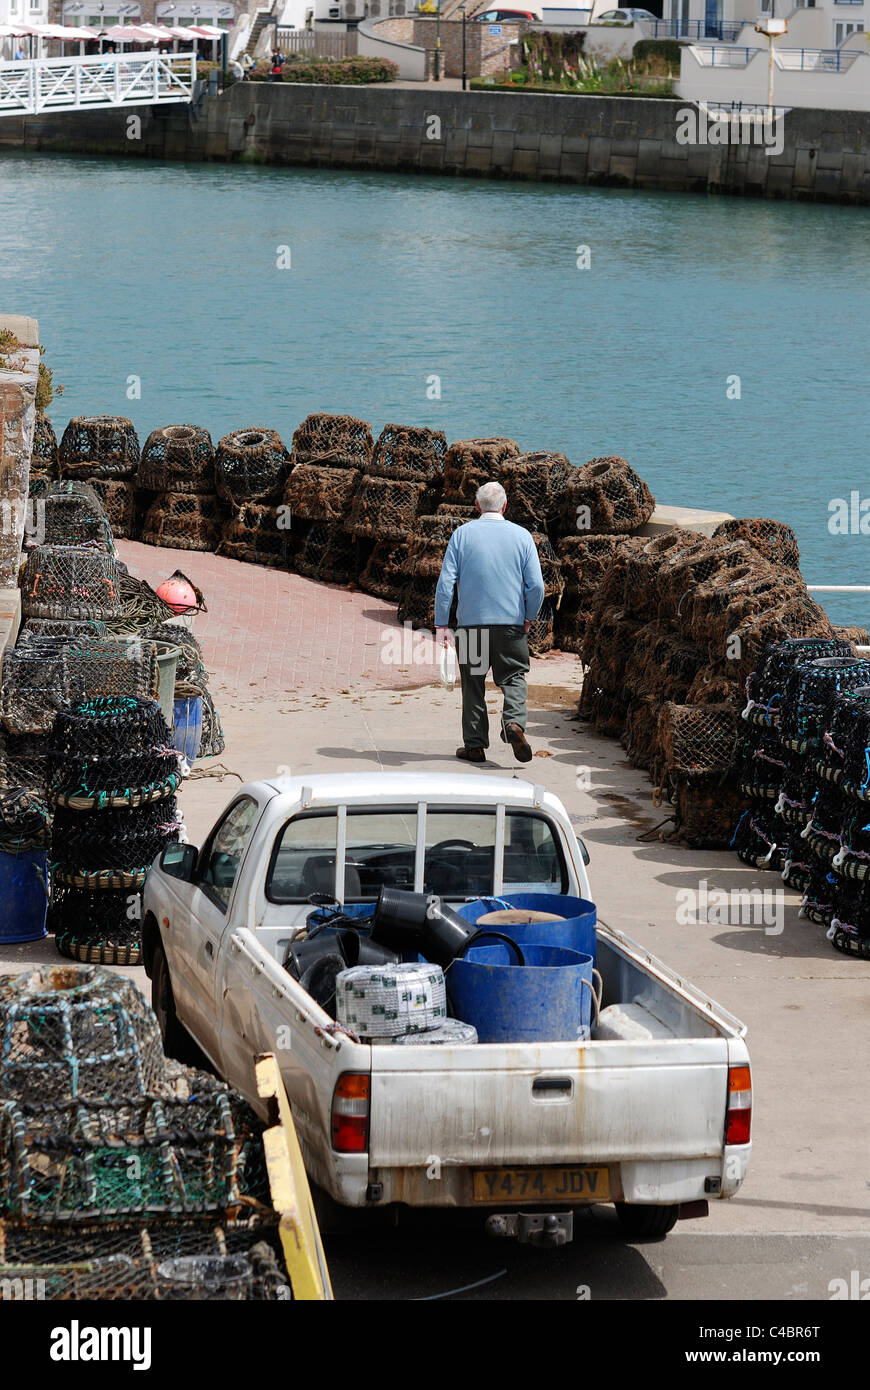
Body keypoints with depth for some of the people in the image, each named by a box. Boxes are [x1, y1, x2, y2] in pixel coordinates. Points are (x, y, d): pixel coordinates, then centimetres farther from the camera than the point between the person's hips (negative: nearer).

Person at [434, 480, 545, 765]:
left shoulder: (462, 534, 0)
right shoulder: (521, 536, 1)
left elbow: (446, 582, -4)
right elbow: (536, 585, -2)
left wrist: (441, 624, -1)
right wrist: (529, 618, 14)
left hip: (471, 622, 0)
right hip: (511, 622, 0)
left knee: (473, 683, 9)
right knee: (513, 676, 9)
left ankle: (475, 744, 9)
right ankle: (514, 720, -17)